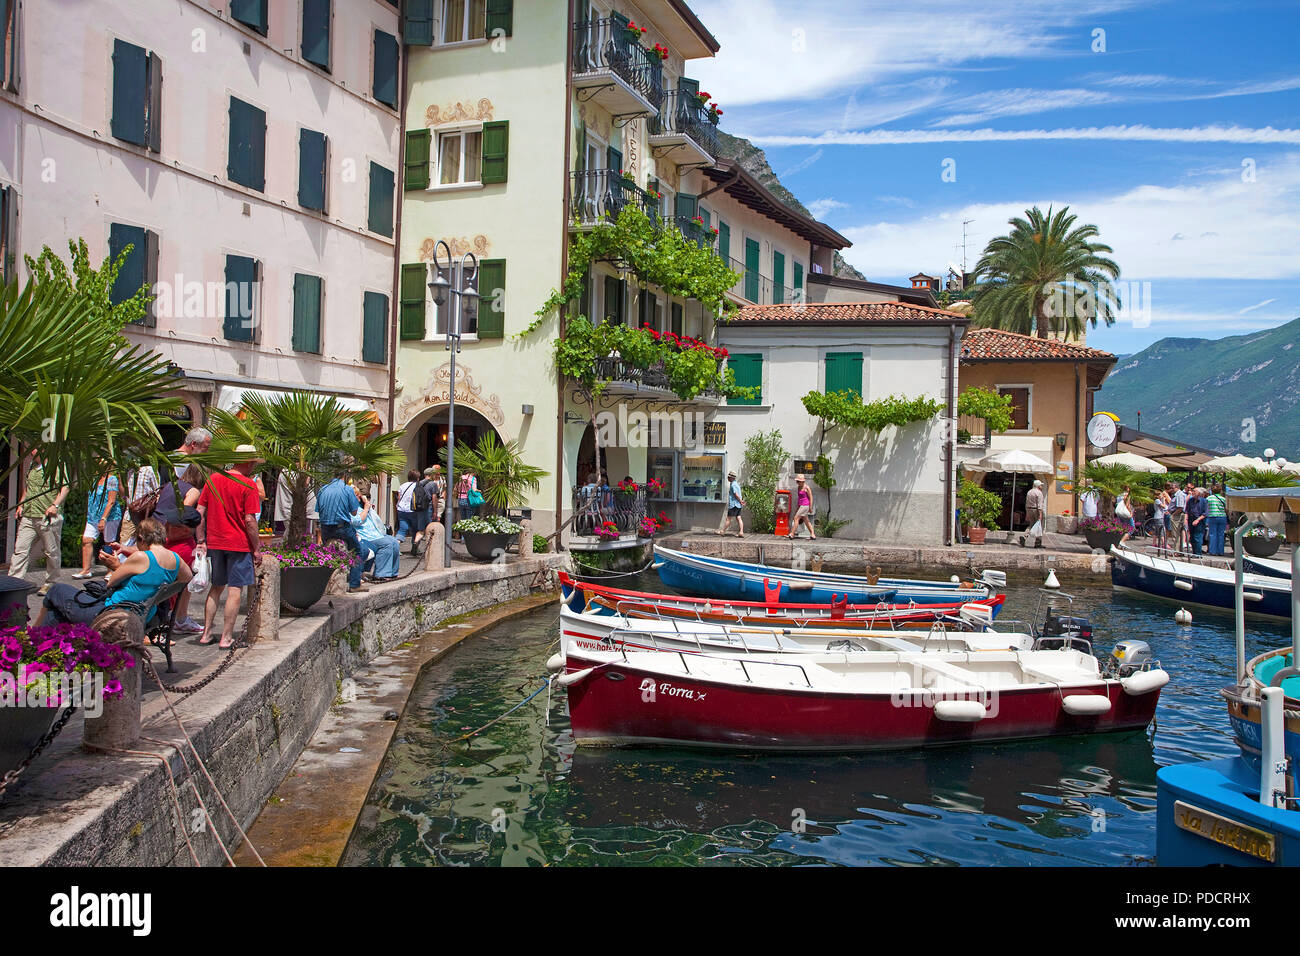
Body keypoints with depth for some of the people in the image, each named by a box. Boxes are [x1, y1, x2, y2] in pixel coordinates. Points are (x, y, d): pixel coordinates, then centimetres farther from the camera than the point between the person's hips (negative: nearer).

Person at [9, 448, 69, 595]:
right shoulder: (31, 467, 19)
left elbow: (65, 487, -10)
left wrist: (55, 505, -19)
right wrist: (21, 505, 17)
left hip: (49, 517, -6)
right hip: (28, 517, 6)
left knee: (52, 552, 2)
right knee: (20, 550, -2)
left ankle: (50, 583, 15)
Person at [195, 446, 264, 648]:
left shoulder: (213, 479, 6)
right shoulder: (248, 485, -11)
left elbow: (200, 512, 6)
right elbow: (249, 520, -14)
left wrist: (201, 541, 11)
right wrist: (256, 549, -7)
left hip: (214, 543, 6)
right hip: (239, 544, -6)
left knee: (216, 588, 17)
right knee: (235, 590, 2)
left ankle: (206, 633, 19)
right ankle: (226, 637, 2)